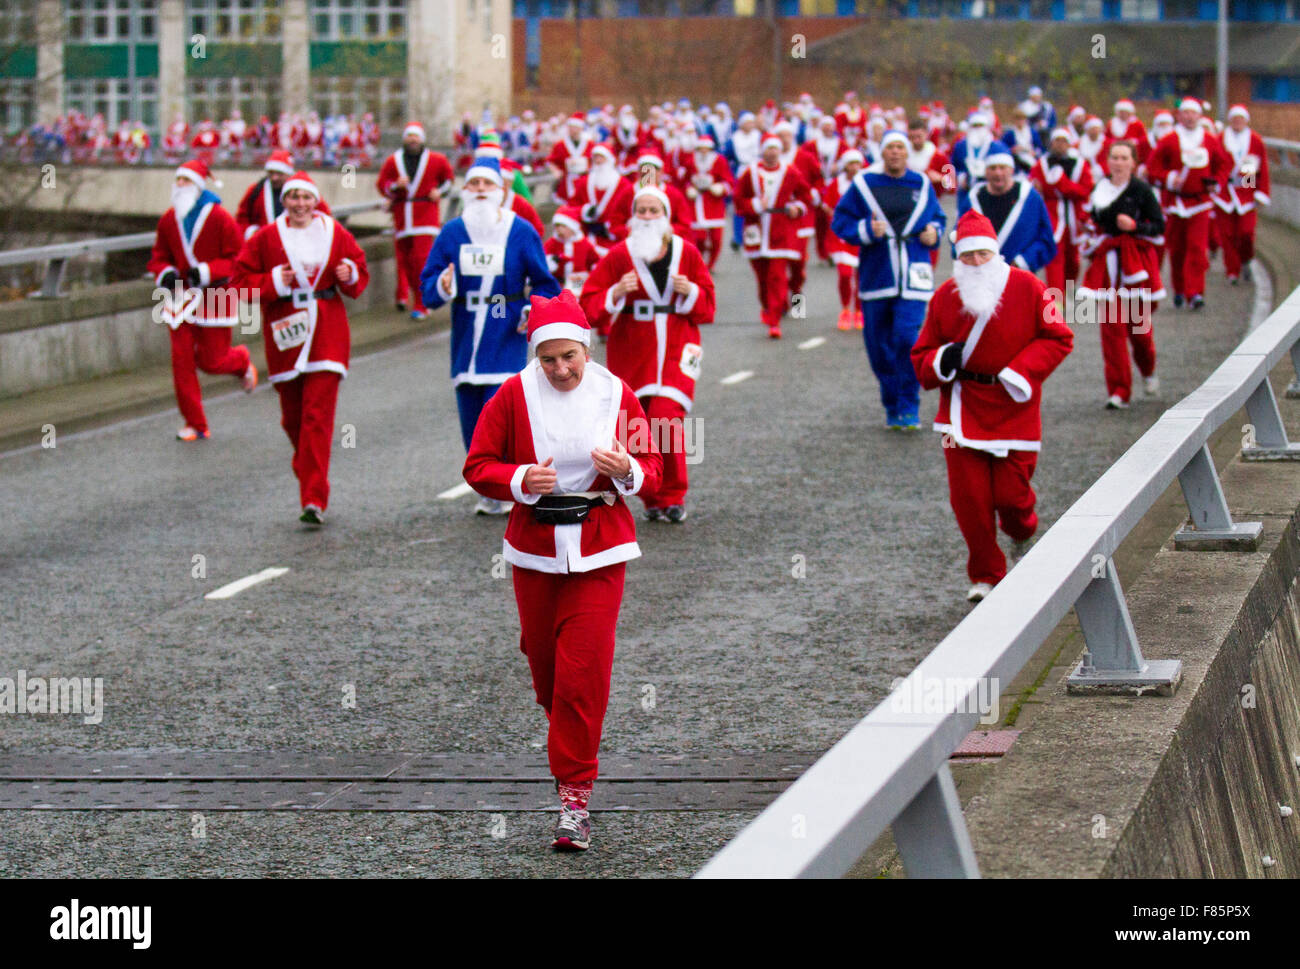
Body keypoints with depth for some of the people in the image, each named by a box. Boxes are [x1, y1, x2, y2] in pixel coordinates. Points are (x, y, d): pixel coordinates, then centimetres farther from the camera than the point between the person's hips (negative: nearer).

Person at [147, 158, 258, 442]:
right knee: (182, 360, -4)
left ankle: (241, 360, 38)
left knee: (212, 361, 0)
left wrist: (206, 272, -23)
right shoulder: (169, 220, 4)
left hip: (214, 297, -4)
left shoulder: (219, 218, -11)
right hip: (180, 295, 4)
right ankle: (195, 424, 4)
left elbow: (237, 260, -10)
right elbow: (159, 258, 14)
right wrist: (166, 273, -9)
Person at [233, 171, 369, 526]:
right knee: (292, 416, 8)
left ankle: (314, 500, -14)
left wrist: (350, 276, -7)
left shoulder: (336, 235, 6)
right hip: (285, 333, 1)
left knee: (318, 414, -11)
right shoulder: (265, 238, 3)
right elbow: (242, 280, 3)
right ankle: (309, 472, 35)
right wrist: (274, 282, -13)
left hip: (326, 333, -1)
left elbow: (360, 273, 15)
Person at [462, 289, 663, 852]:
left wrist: (626, 470, -18)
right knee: (545, 662, 11)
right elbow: (478, 467, 0)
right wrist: (523, 480, -20)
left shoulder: (617, 396, -2)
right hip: (535, 549, 1)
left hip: (598, 553, -1)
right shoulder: (514, 395, -3)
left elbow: (650, 471, 5)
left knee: (583, 673, -9)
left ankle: (575, 795, -4)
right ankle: (568, 737, 43)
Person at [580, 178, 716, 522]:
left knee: (666, 416, -18)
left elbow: (706, 306, 10)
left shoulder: (687, 253, 4)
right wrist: (616, 293, -21)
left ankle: (672, 496, -2)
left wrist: (690, 290, -10)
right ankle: (652, 499, 19)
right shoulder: (619, 256, 0)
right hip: (631, 352, 1)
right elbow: (588, 306, -3)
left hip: (675, 351, -1)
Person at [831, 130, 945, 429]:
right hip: (875, 277, 1)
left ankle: (909, 408, -7)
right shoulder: (864, 185, 3)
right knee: (879, 346, 6)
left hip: (912, 275, -1)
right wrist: (866, 230, -15)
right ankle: (892, 407, 22)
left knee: (907, 337, -16)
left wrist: (934, 232, 2)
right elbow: (840, 221, 2)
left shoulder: (922, 185, 9)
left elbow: (937, 217, 23)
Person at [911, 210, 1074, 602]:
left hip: (1013, 410, -2)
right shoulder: (945, 296, 2)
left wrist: (1022, 372, -14)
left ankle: (1024, 535, 36)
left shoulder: (1027, 288, -4)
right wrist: (940, 363, -16)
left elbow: (1058, 338, -1)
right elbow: (922, 356, 9)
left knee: (1010, 493, -3)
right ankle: (985, 576, 13)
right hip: (962, 409, 2)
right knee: (968, 497, -5)